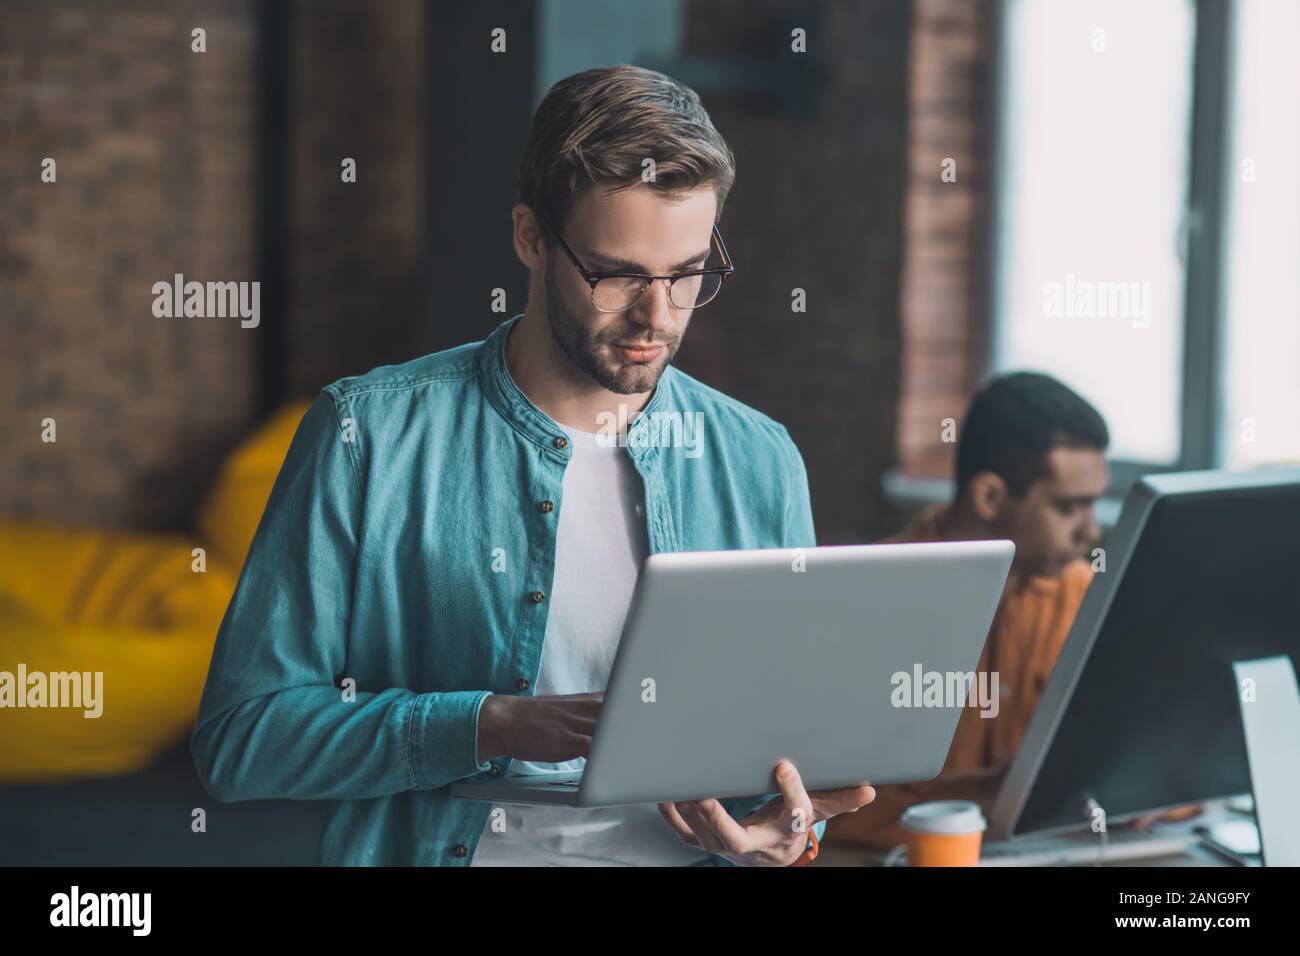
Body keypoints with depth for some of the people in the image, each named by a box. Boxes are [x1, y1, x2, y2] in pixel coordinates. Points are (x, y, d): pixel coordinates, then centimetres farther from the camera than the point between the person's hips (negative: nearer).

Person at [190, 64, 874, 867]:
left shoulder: (760, 464, 11)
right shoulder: (370, 435, 2)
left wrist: (791, 836, -4)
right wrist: (495, 726, -12)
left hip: (690, 855, 2)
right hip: (440, 845, -2)